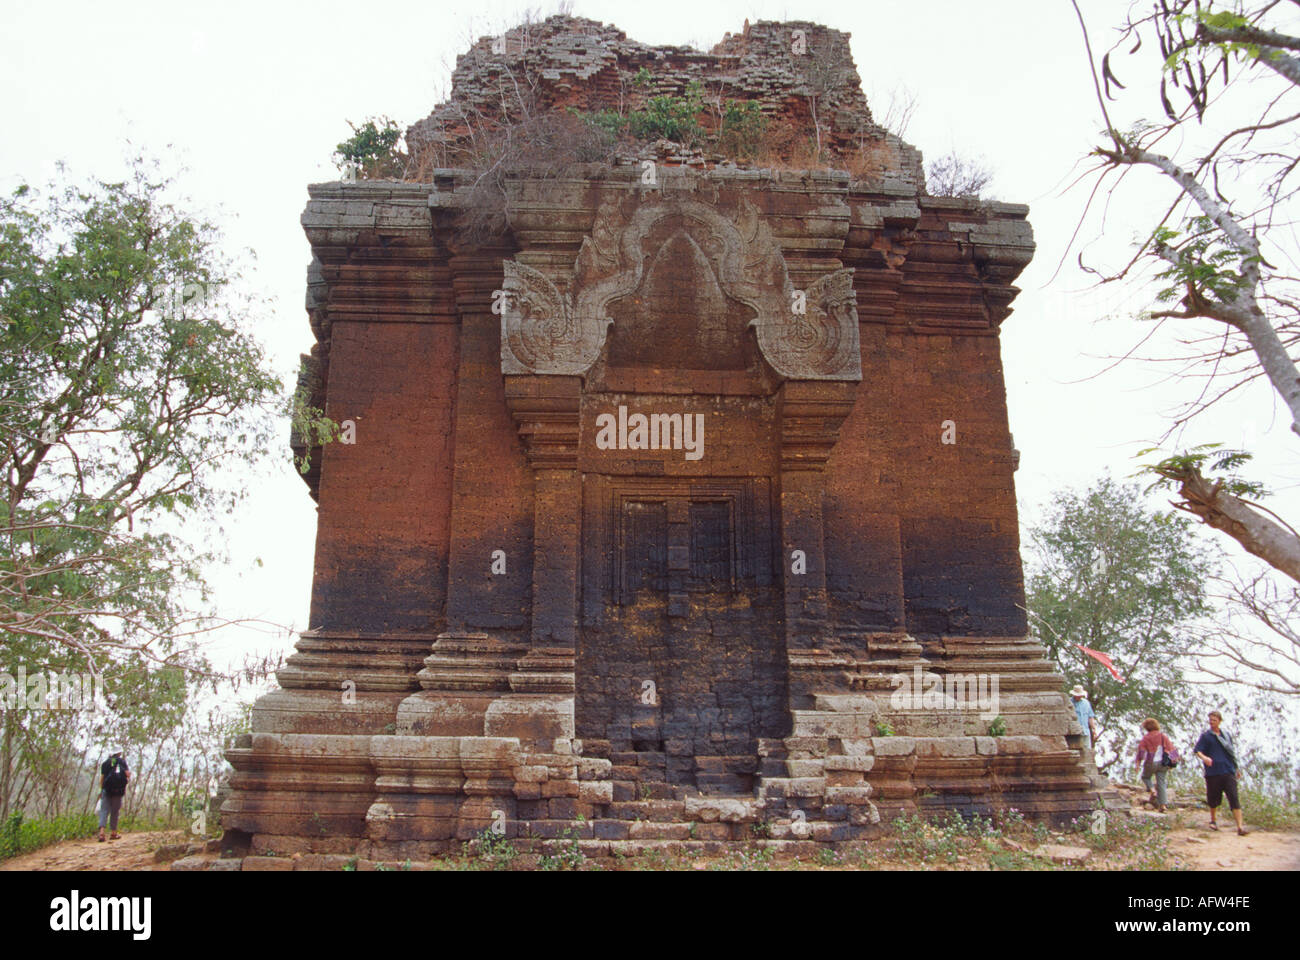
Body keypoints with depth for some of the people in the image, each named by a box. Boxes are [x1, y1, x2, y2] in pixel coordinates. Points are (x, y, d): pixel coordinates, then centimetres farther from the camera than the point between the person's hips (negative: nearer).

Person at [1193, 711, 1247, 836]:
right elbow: (1197, 751, -5)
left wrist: (1236, 768, 24)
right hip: (1213, 772, -1)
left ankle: (1240, 827, -12)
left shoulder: (1227, 735, 11)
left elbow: (1232, 752, 21)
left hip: (1228, 771, 1)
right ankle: (1213, 820, 33)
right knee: (1214, 799, 8)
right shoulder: (1205, 736, 2)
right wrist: (1204, 757, -27)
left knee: (1234, 798, -9)